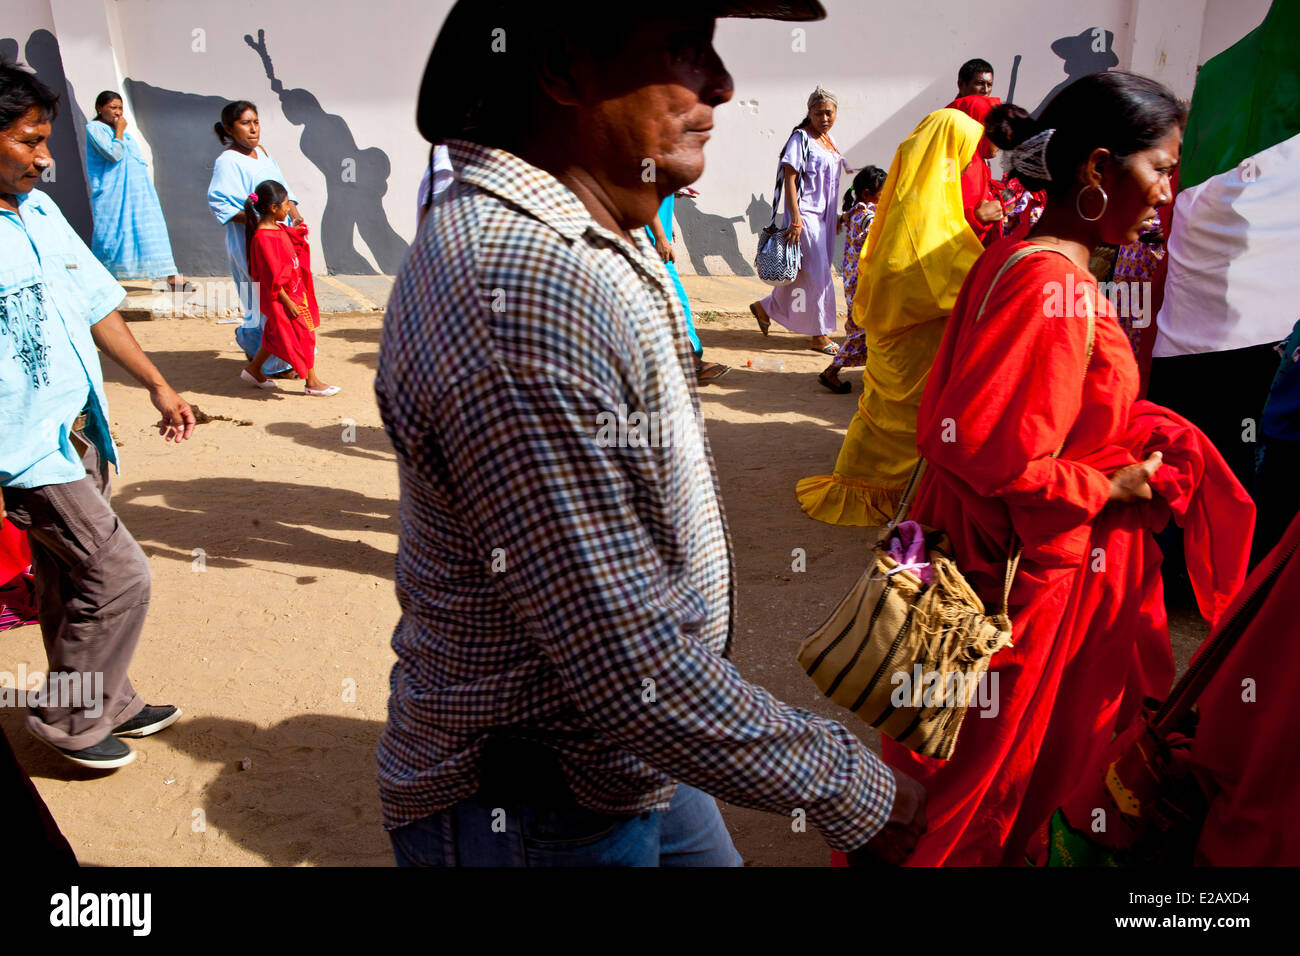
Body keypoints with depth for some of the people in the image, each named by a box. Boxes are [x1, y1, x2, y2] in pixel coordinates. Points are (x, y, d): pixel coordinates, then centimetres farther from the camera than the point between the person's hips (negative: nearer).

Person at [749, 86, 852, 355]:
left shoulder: (829, 140, 15)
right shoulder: (801, 138, -10)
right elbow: (789, 179, -16)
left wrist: (835, 218, 21)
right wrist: (795, 219, -23)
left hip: (824, 215, 9)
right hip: (806, 213, -8)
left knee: (802, 273, 12)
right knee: (816, 273, -6)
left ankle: (765, 307, 28)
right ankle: (820, 335, 1)